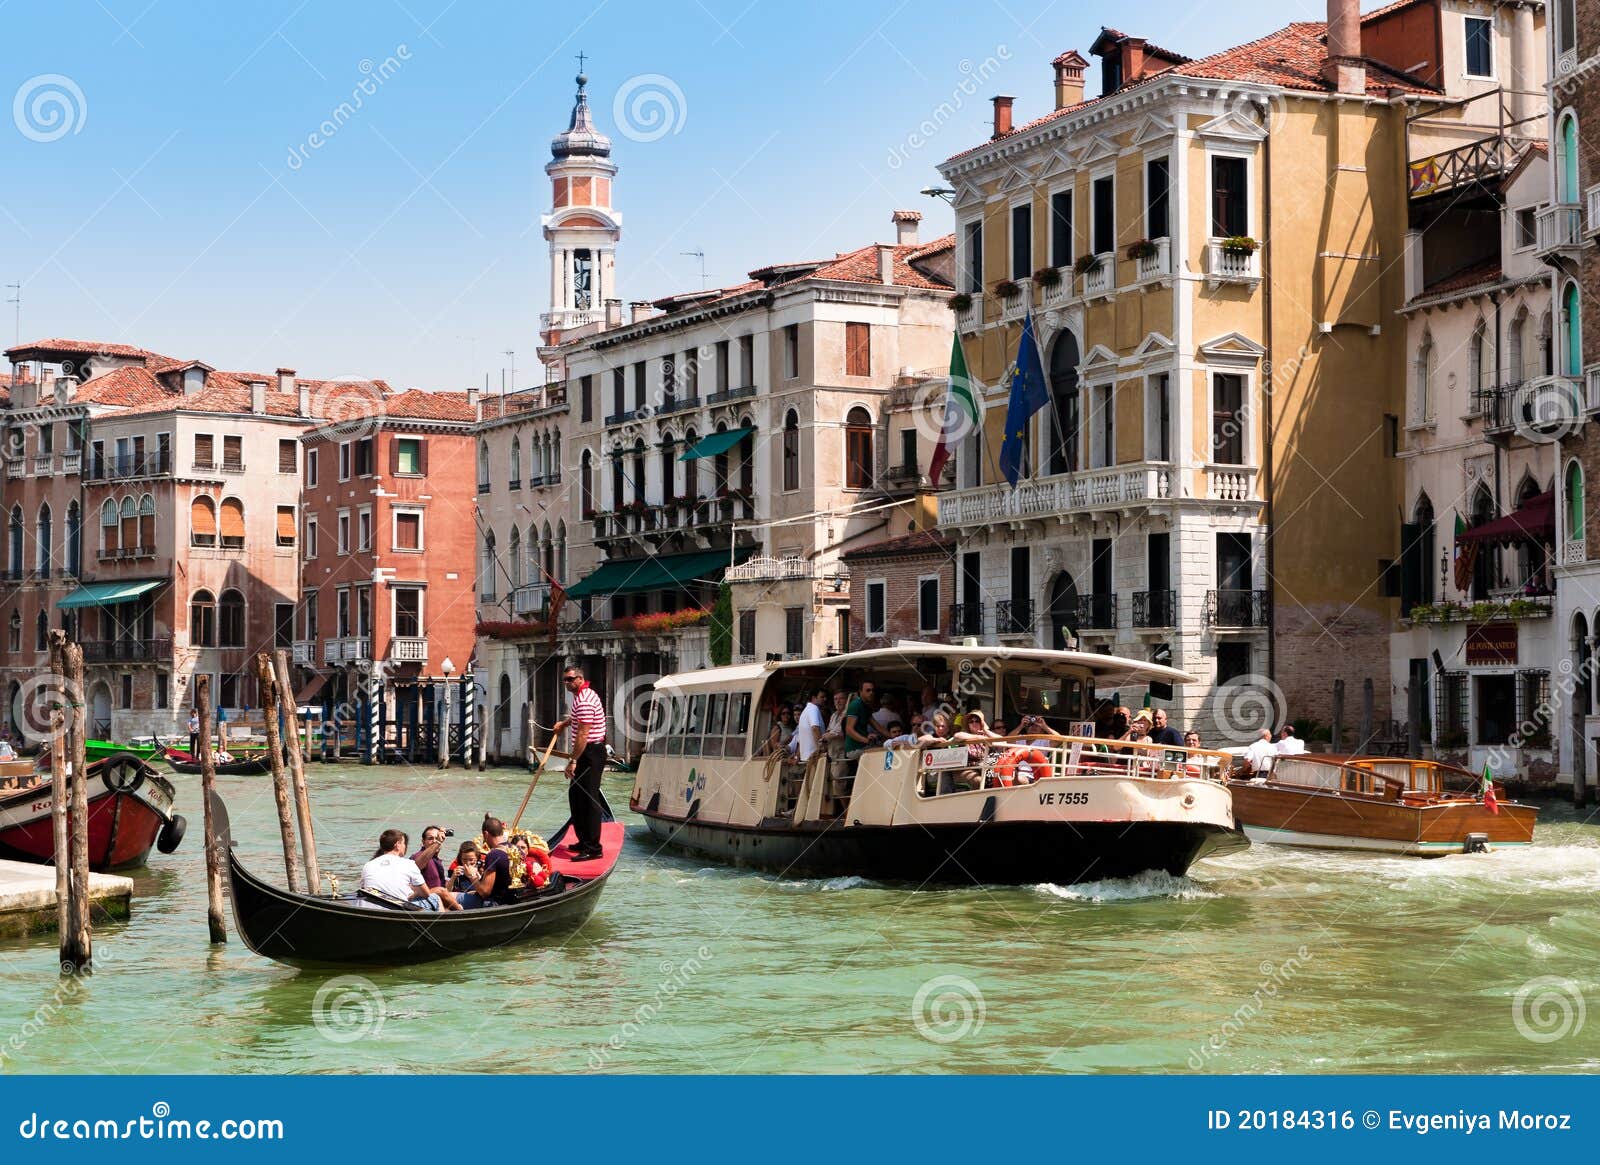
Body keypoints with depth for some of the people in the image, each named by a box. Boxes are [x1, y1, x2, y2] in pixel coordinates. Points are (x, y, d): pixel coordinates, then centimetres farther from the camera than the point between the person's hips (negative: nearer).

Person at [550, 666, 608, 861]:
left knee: (588, 799, -11)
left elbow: (583, 734, -26)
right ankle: (584, 841, 25)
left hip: (590, 753, -11)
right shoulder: (583, 694, 14)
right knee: (575, 796, 17)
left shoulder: (584, 702, -21)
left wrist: (573, 761, -26)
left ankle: (592, 848, -12)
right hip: (586, 752, 11)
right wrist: (565, 722, 25)